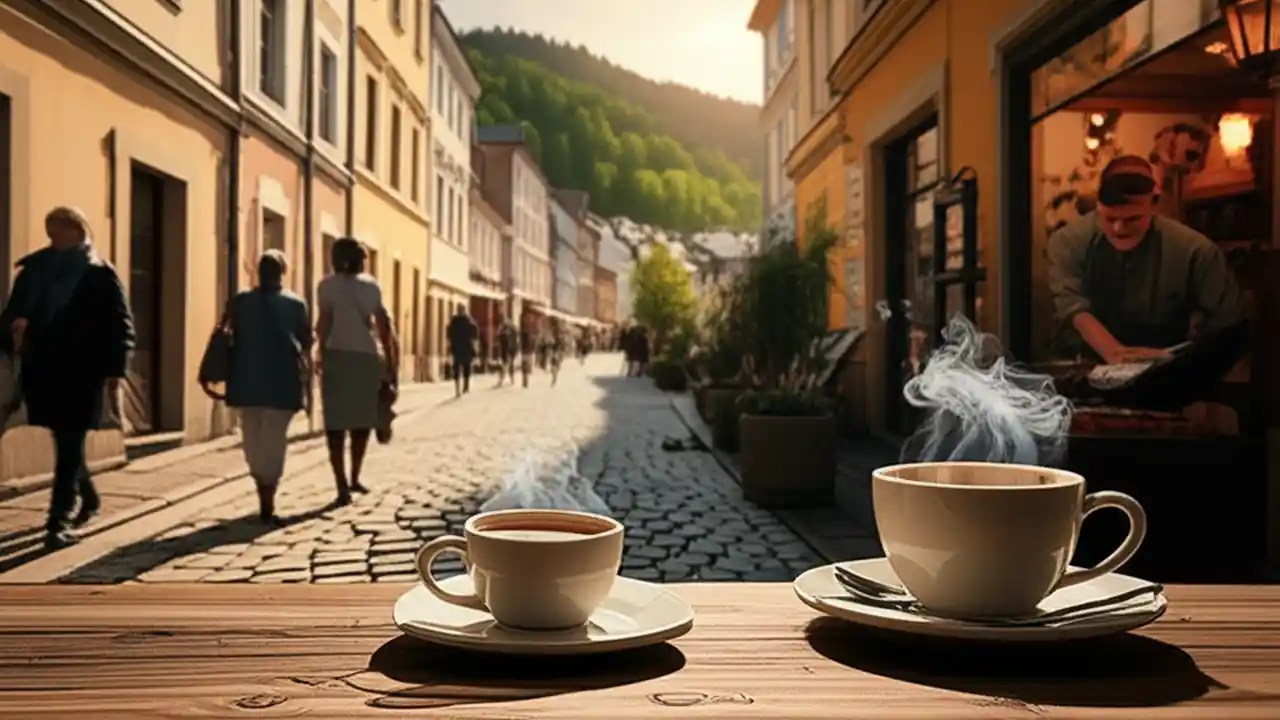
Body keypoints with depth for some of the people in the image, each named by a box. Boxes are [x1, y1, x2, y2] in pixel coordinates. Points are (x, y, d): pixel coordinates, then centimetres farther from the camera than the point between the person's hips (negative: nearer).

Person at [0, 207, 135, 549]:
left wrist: (115, 370, -12)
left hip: (82, 373, -5)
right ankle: (89, 498, 37)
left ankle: (58, 522, -7)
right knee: (66, 444, 16)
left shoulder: (100, 274, -2)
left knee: (69, 447, -7)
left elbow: (120, 324, -5)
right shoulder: (33, 270, 10)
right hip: (44, 370, 5)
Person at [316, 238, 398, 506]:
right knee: (362, 419, 17)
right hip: (366, 356, 2)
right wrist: (391, 364, 8)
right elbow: (384, 325, 5)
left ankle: (343, 486, -5)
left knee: (336, 422, 2)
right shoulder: (371, 285, 8)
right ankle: (354, 479, 25)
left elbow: (324, 322, -8)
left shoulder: (327, 285, 3)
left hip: (337, 356, -2)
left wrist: (322, 355, -3)